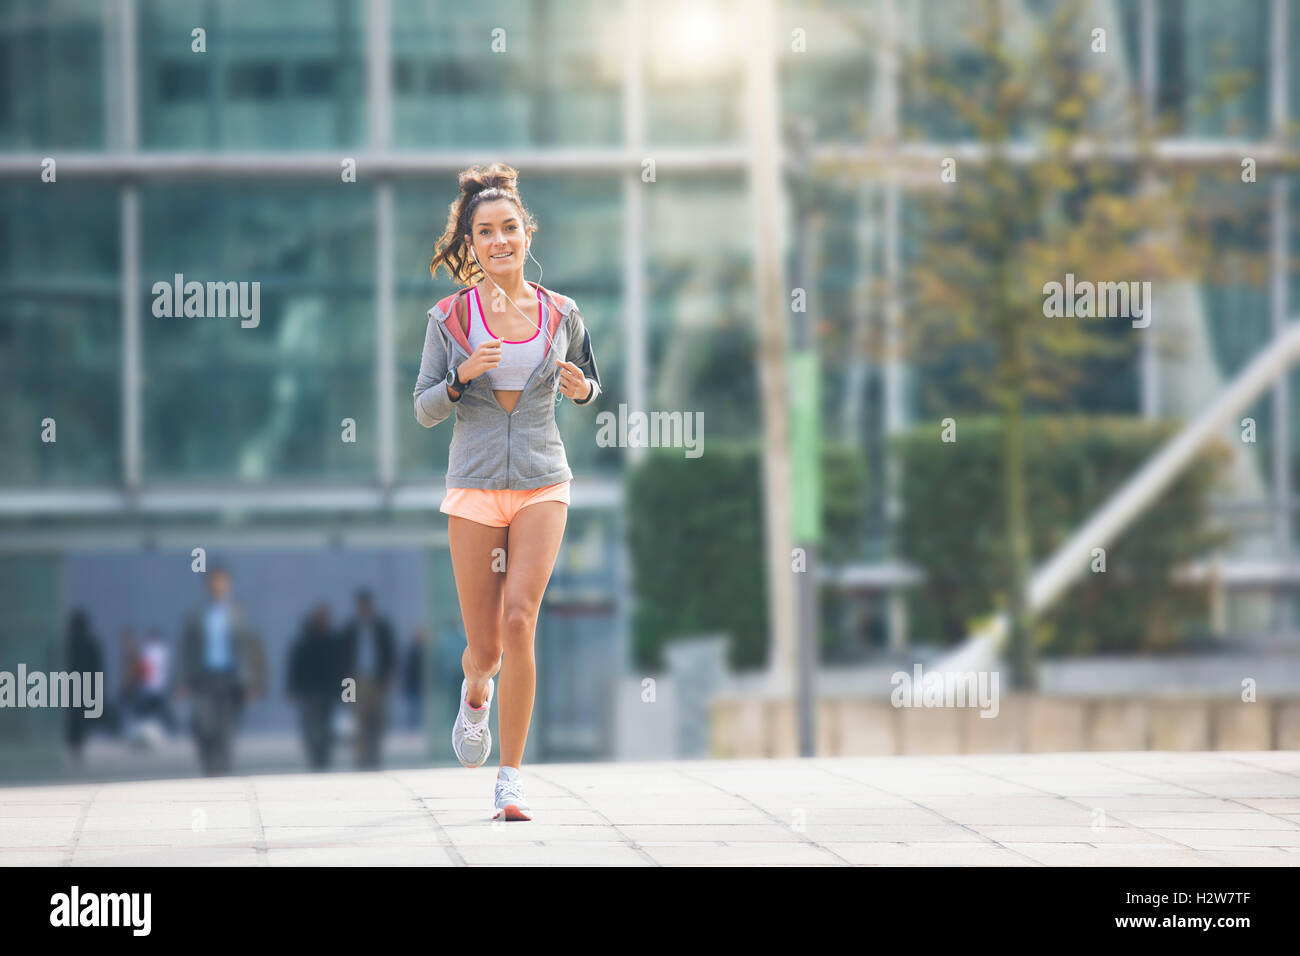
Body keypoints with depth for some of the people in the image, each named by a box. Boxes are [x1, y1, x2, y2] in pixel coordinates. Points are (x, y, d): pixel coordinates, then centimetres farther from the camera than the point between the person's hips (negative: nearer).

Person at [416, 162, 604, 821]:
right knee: (485, 648, 3)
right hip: (474, 487, 0)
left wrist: (583, 388, -4)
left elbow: (588, 382, 19)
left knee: (519, 622, -19)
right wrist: (462, 376, -17)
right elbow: (423, 409, 2)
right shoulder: (452, 316, 1)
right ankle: (475, 690, 43)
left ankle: (511, 780, -11)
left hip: (541, 486, 0)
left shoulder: (560, 314, 4)